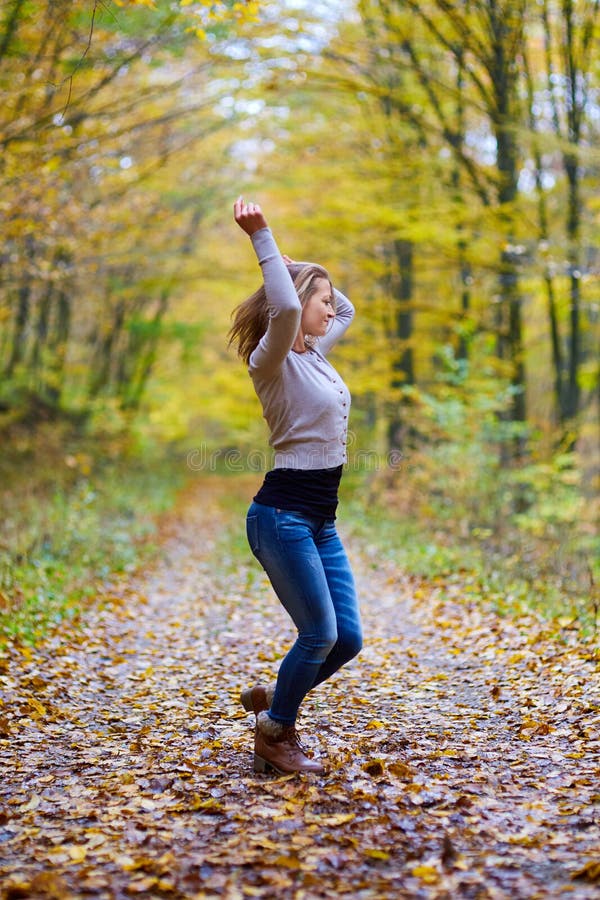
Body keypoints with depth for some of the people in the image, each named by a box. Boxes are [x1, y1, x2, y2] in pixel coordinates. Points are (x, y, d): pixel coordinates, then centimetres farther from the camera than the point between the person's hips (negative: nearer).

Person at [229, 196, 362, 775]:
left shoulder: (315, 355, 15)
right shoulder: (275, 360, -9)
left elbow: (347, 310, 31)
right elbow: (284, 307, -31)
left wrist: (297, 266, 21)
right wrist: (261, 239, -25)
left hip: (320, 520, 9)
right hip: (283, 515, -9)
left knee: (346, 638, 6)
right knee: (320, 634, -6)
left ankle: (273, 701, 28)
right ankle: (274, 736, 14)